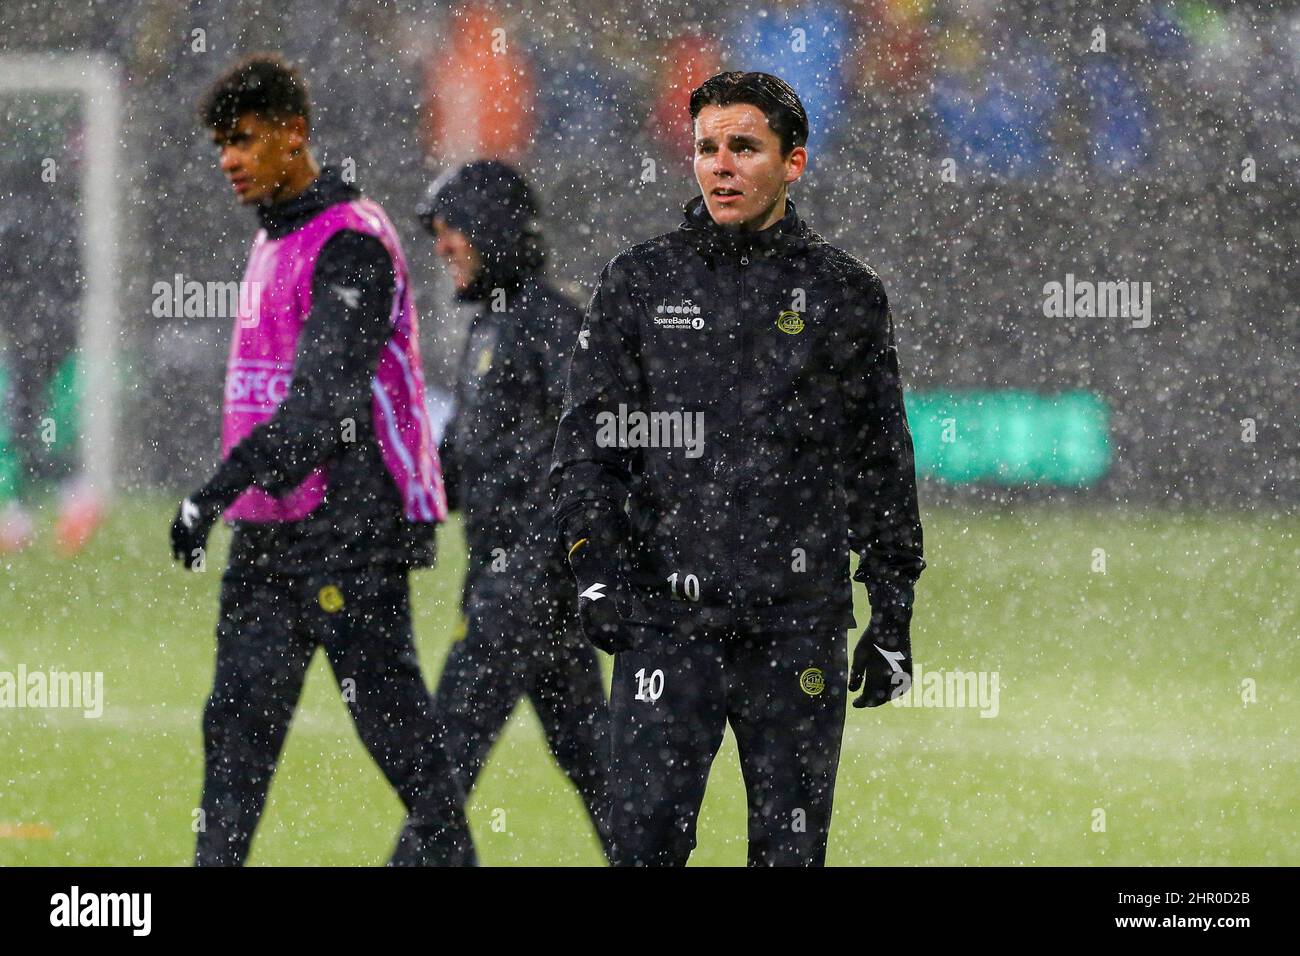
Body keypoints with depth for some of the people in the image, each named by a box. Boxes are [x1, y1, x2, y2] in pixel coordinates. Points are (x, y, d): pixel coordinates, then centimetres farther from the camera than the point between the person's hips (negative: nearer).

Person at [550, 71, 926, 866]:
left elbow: (883, 465, 11)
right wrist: (599, 574, -5)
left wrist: (894, 616, 9)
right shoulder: (640, 284, 7)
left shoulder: (846, 294, 8)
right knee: (646, 835, -8)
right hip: (667, 615, 0)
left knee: (792, 846, 3)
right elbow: (587, 441, 7)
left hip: (801, 623, 0)